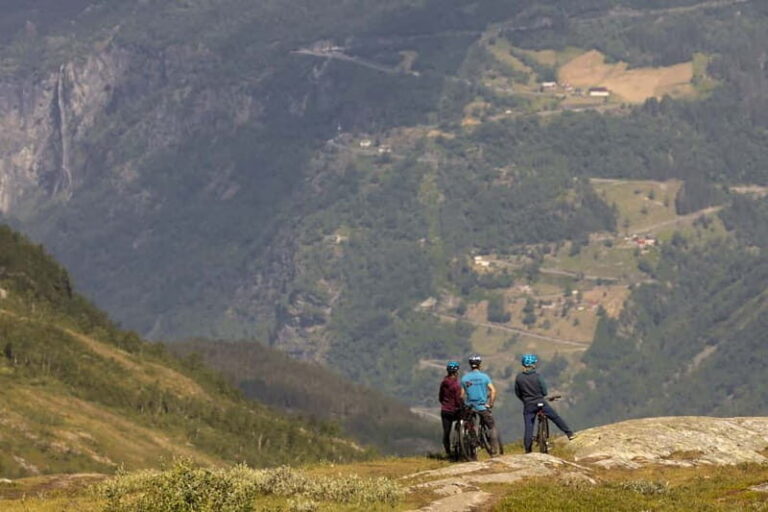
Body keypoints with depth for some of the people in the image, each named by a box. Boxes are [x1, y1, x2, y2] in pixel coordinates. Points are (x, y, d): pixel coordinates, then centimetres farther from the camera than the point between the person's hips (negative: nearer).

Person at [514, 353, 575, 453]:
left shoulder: (519, 377, -5)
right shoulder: (537, 376, -11)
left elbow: (517, 393, 4)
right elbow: (544, 391, -5)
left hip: (528, 405, 2)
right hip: (540, 402, -2)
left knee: (528, 427, 6)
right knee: (556, 418, 13)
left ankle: (528, 450, 7)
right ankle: (569, 433, 14)